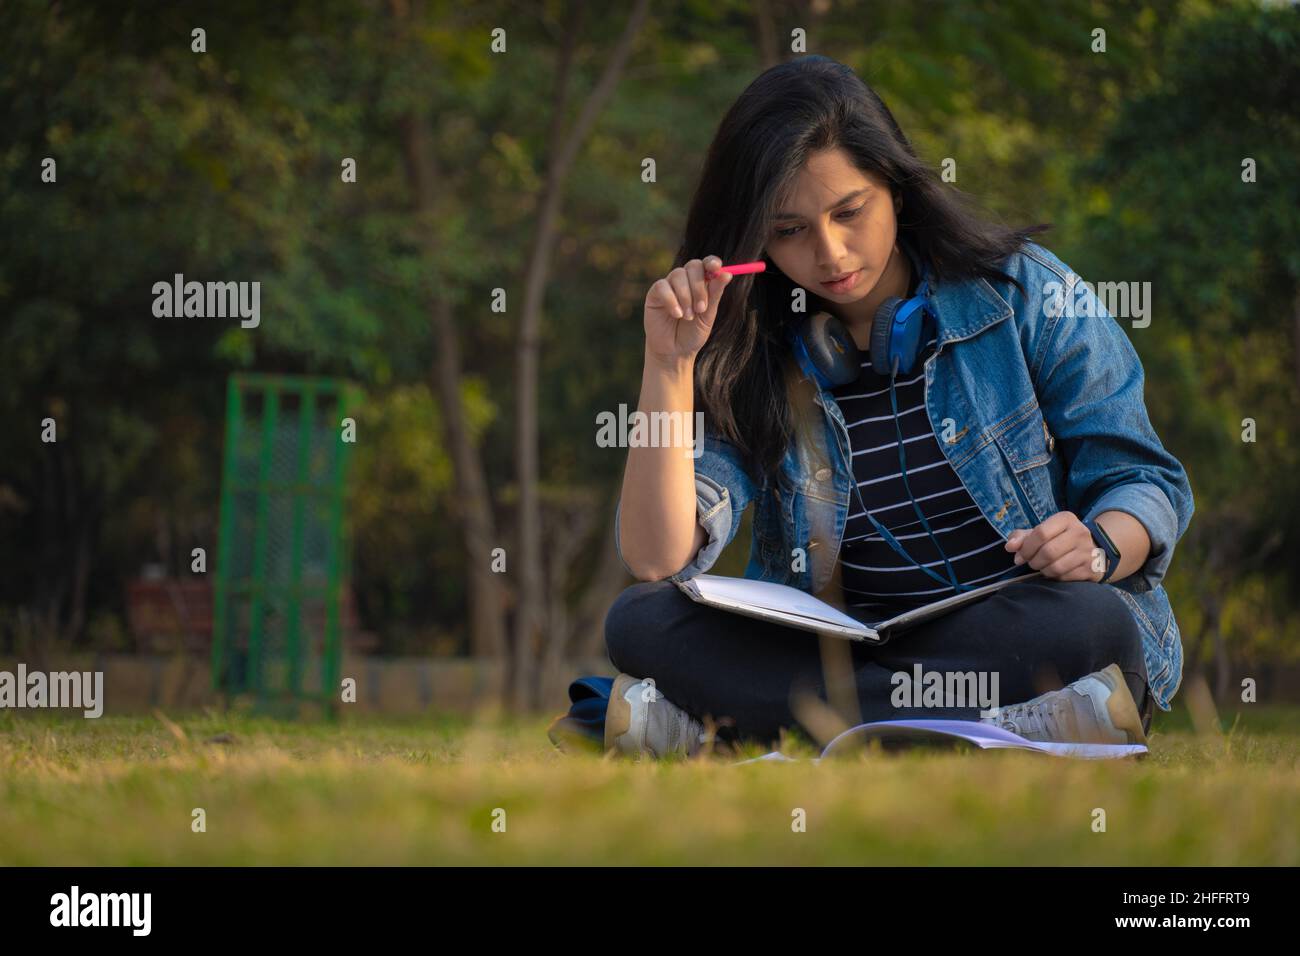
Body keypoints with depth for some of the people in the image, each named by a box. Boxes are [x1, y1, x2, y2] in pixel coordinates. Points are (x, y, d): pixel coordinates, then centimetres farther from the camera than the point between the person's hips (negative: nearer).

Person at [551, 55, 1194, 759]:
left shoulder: (1026, 295, 1)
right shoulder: (747, 355, 5)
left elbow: (1144, 483, 1)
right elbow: (657, 560, -7)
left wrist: (1095, 547, -22)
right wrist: (669, 365, -14)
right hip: (836, 645, 1)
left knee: (1093, 624, -37)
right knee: (641, 623, -22)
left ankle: (717, 720, -30)